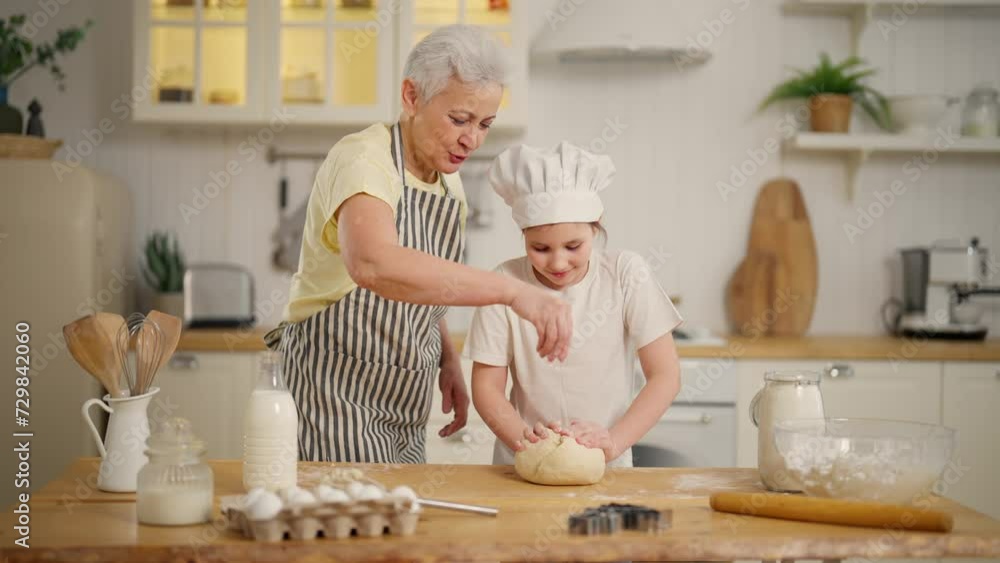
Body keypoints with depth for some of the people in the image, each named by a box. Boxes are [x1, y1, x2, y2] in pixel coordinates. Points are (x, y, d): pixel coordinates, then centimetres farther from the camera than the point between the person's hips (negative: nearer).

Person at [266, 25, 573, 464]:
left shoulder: (449, 181, 7)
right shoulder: (362, 159, -19)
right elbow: (373, 264, -41)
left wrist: (448, 360, 7)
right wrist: (510, 290, -47)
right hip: (334, 397, -8)